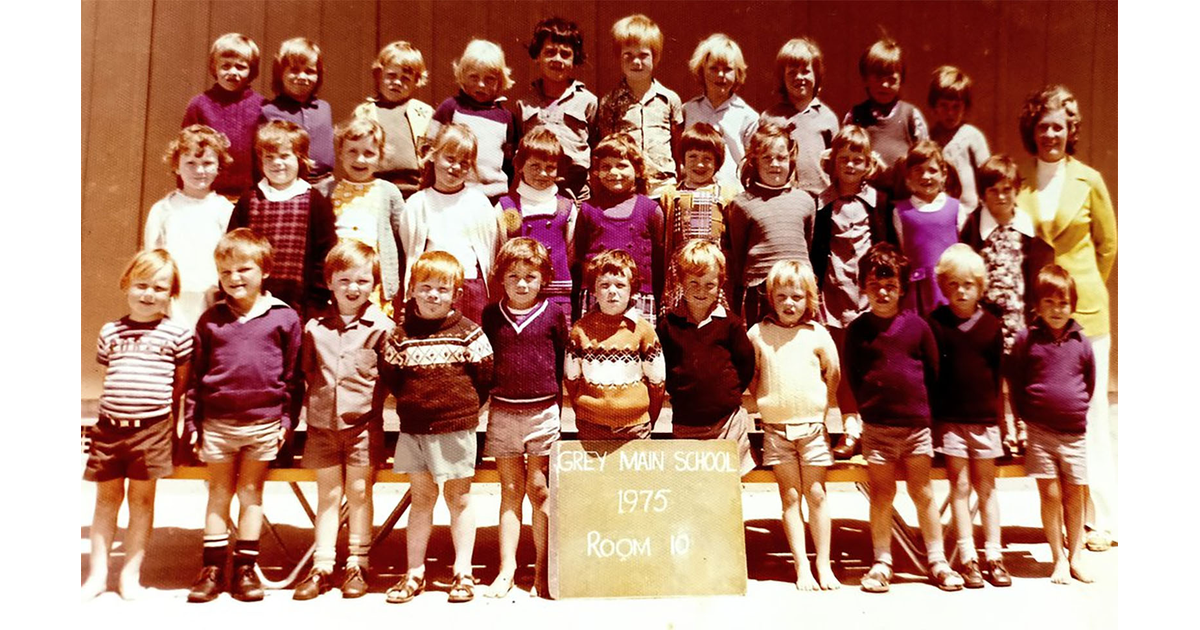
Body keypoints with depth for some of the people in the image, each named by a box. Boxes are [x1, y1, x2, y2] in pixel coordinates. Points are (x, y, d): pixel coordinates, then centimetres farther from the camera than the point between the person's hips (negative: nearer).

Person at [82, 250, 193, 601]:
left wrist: (161, 408, 3)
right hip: (110, 424, 3)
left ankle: (130, 574, 18)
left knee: (142, 498, 7)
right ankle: (97, 574, 21)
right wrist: (118, 407, 7)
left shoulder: (176, 334, -1)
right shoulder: (110, 332, 8)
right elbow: (109, 376, 16)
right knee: (107, 497, 12)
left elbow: (182, 382, 5)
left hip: (152, 427, -3)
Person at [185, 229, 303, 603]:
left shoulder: (284, 317, -2)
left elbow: (292, 375, 0)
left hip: (263, 422, -1)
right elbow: (196, 374, 6)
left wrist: (286, 419, -3)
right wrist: (191, 421, 3)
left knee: (251, 491, 9)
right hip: (217, 421, 2)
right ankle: (213, 569, 19)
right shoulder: (211, 320, 4)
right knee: (218, 491, 10)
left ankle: (245, 568, 19)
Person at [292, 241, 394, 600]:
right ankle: (321, 568, 16)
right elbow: (305, 372, 15)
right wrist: (311, 401, 6)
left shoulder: (381, 327, -3)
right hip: (322, 423, 3)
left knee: (359, 493, 5)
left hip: (363, 423, -3)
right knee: (328, 494, 10)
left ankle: (357, 566, 16)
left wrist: (371, 400, -7)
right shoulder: (314, 328, 6)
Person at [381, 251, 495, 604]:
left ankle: (463, 573, 17)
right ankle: (415, 574, 21)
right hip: (413, 429, 3)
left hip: (456, 429, -2)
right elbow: (390, 377, 5)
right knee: (421, 498, 13)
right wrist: (414, 402, 1)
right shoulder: (401, 334, 2)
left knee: (459, 499, 8)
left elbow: (486, 375, -4)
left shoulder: (467, 332, -5)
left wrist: (464, 406, 0)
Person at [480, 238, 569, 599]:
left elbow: (564, 365, 7)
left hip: (543, 412, -1)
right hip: (502, 412, 2)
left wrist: (558, 408, 5)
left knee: (539, 490, 3)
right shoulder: (491, 315, 5)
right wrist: (485, 395, 6)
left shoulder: (553, 315, 1)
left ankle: (542, 571, 13)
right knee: (510, 491, 7)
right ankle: (506, 569, 12)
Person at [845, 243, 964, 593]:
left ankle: (937, 561, 19)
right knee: (882, 495, 5)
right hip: (876, 426, 0)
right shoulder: (857, 330, 1)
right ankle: (882, 564, 15)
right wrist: (868, 406, 2)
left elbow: (933, 370, 7)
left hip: (916, 424, 0)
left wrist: (922, 406, 5)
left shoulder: (917, 325, 1)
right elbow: (851, 377, 7)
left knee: (923, 494, 7)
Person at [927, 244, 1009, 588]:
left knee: (986, 487, 10)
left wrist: (997, 413, 5)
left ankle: (993, 556, 18)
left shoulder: (991, 325, 3)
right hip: (950, 418, -2)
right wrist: (932, 414, -5)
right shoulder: (935, 323, -3)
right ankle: (967, 558, 10)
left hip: (984, 418, 2)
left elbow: (998, 373, 8)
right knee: (959, 487, 3)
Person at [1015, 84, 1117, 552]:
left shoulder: (1088, 181, 2)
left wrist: (1080, 286, 11)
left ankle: (1101, 518, 14)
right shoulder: (1020, 185, 4)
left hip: (1084, 309, -1)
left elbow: (1108, 245, 11)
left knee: (1090, 413, 3)